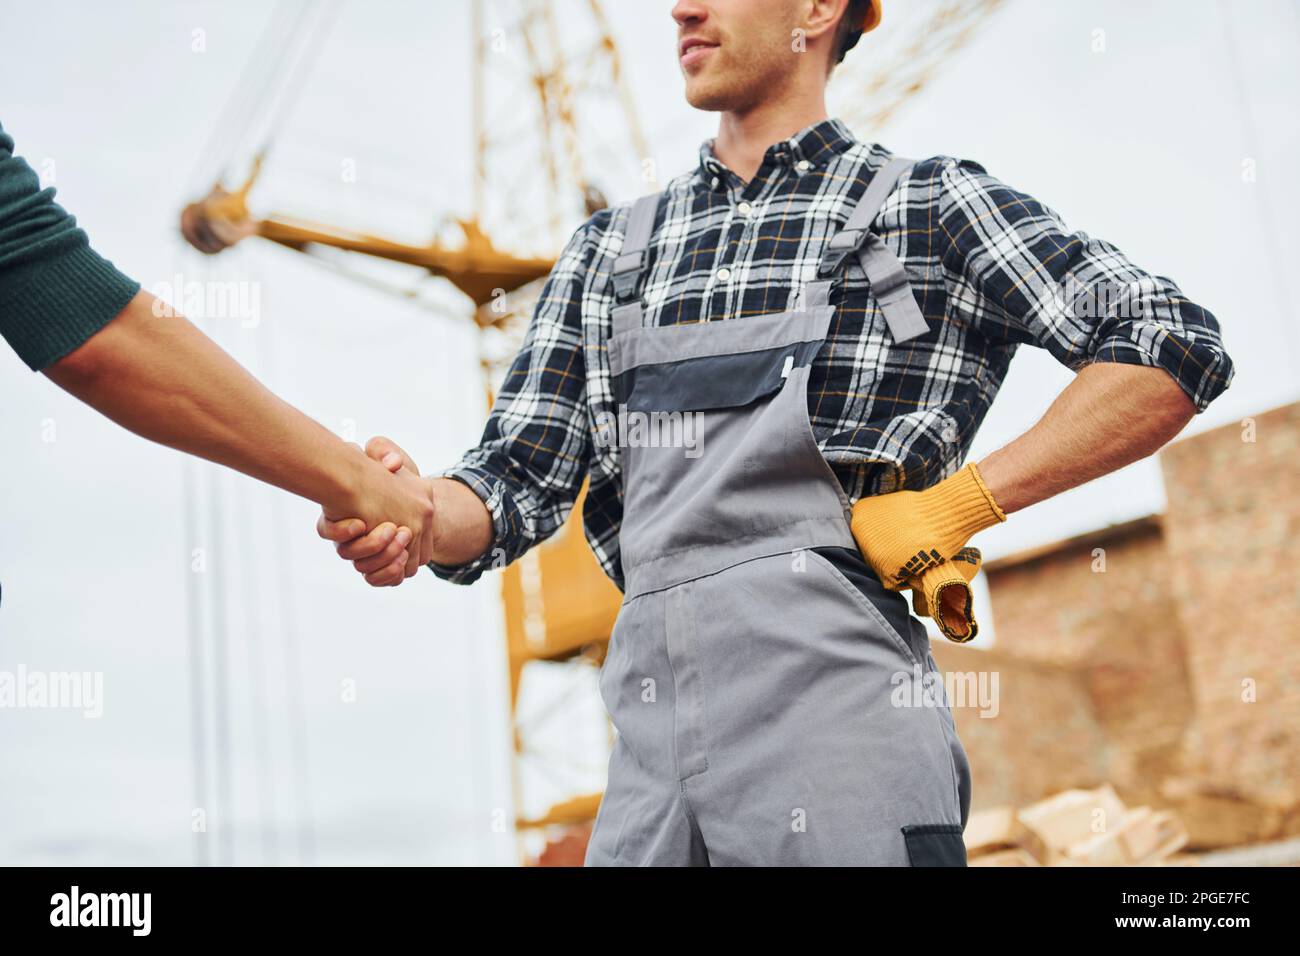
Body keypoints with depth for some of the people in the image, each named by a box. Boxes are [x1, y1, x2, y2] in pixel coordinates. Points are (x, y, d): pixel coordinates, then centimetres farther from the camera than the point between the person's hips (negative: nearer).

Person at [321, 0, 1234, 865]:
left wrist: (956, 506, -8)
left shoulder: (928, 205, 6)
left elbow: (1179, 352, -2)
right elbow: (520, 479, 13)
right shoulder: (610, 249, 20)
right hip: (653, 757, 5)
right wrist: (421, 515, -10)